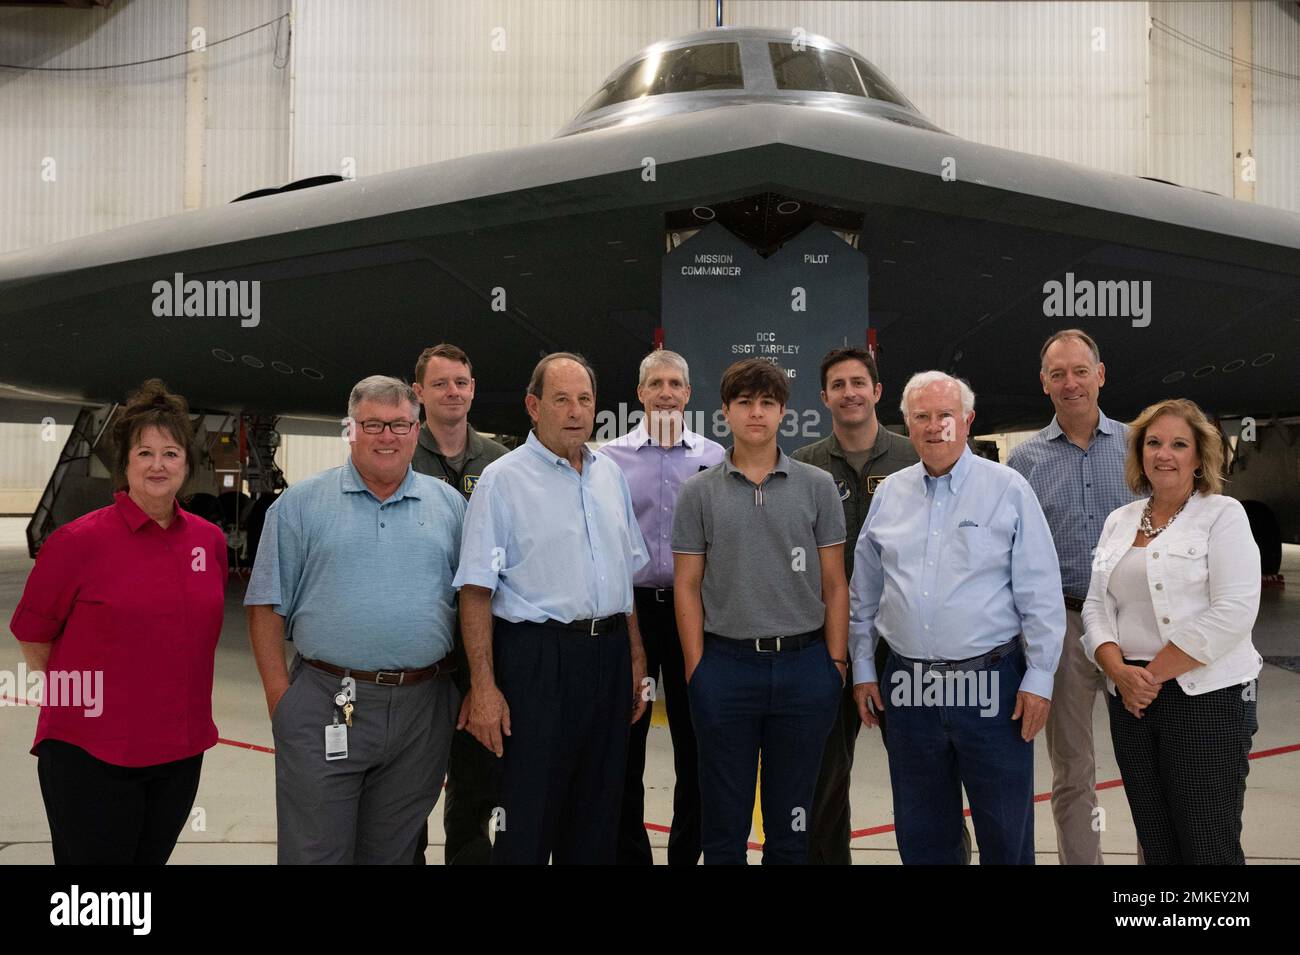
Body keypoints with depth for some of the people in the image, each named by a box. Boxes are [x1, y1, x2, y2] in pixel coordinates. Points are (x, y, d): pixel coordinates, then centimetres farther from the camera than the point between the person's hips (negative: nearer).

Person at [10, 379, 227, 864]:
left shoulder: (211, 540, 2)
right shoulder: (79, 540, -12)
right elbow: (32, 635, -1)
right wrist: (72, 696, 3)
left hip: (181, 752, 5)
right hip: (91, 754, -4)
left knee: (151, 858, 18)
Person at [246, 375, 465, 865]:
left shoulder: (449, 505, 9)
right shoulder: (300, 504, 2)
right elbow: (268, 604, 1)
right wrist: (279, 694, -6)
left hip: (422, 712, 2)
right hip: (323, 710, -2)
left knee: (392, 851, 14)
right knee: (314, 852, 5)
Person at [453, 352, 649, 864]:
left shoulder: (610, 474, 11)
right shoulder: (502, 479, -7)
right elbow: (476, 591, -11)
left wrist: (635, 657, 15)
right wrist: (483, 687, -15)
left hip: (609, 655, 6)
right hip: (538, 657, -6)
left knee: (598, 815, 15)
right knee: (528, 819, 2)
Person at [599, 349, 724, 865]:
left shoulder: (714, 458, 4)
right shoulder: (610, 458, 1)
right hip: (630, 605, -1)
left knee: (694, 740, 9)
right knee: (626, 740, 8)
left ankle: (687, 851, 24)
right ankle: (629, 851, 22)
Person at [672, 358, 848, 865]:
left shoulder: (817, 486, 3)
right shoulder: (699, 492, 2)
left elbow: (834, 584, 4)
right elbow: (687, 587, 1)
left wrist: (836, 663, -1)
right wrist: (697, 669, -4)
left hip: (803, 666, 1)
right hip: (725, 667, 0)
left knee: (791, 815, 12)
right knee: (724, 820, 10)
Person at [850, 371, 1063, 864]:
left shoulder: (1007, 489, -3)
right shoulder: (889, 494, 7)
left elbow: (1041, 595, -4)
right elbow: (865, 594, 13)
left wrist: (1039, 679, -8)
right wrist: (862, 669, 11)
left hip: (990, 685, -3)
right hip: (907, 689, 4)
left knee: (1006, 834, 7)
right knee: (921, 836, 15)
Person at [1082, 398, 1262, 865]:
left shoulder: (1222, 515, -3)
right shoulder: (1119, 521, 13)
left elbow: (1232, 614, -13)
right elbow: (1096, 608, 10)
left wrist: (1154, 674, -14)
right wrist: (1121, 673, -7)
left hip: (1207, 698, -5)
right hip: (1131, 700, 5)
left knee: (1209, 846, -2)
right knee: (1155, 844, 10)